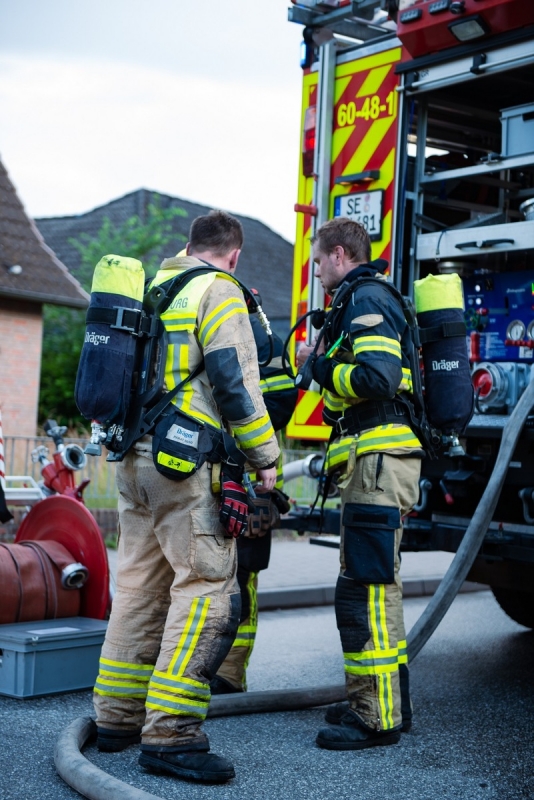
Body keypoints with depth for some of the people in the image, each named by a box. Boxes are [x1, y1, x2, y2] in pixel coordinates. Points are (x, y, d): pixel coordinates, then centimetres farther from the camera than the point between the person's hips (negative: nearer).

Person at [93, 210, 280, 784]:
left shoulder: (152, 290, 20)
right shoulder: (219, 292, -5)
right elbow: (235, 382, -12)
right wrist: (265, 458, -6)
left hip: (134, 458, 9)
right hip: (186, 461, -9)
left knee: (140, 585, 14)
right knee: (206, 587, -9)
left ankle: (116, 718, 19)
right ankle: (169, 735, -14)